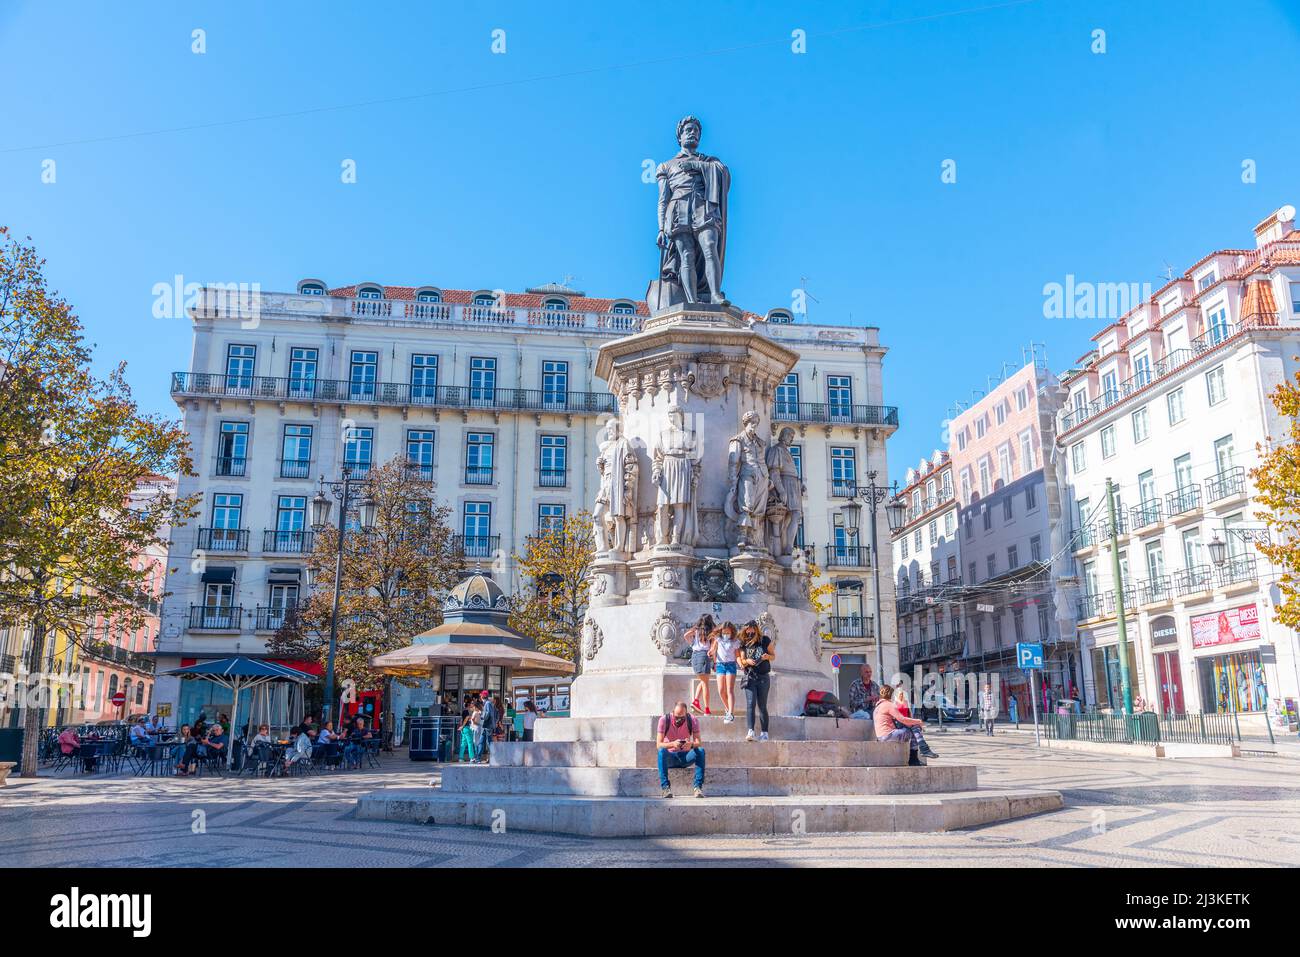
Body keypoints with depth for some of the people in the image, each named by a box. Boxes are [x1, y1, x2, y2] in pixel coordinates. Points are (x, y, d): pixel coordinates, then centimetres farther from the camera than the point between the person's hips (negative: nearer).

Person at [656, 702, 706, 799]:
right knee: (662, 751, -35)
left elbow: (698, 743, -17)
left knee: (701, 751, -28)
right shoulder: (664, 720, -14)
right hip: (670, 757, -1)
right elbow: (658, 744, -20)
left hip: (685, 756, 1)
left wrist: (691, 744, -42)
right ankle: (665, 787, -35)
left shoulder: (692, 721, -10)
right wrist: (672, 744, -41)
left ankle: (698, 786, -30)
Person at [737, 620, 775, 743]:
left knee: (762, 706, 4)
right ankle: (750, 731, -18)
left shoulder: (765, 640, 0)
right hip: (750, 677, 1)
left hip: (763, 677, -1)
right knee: (750, 704, -12)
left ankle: (764, 732, 11)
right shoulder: (744, 644, 5)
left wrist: (767, 656, -14)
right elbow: (741, 661, 10)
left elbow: (773, 656, 8)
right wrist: (747, 661, -12)